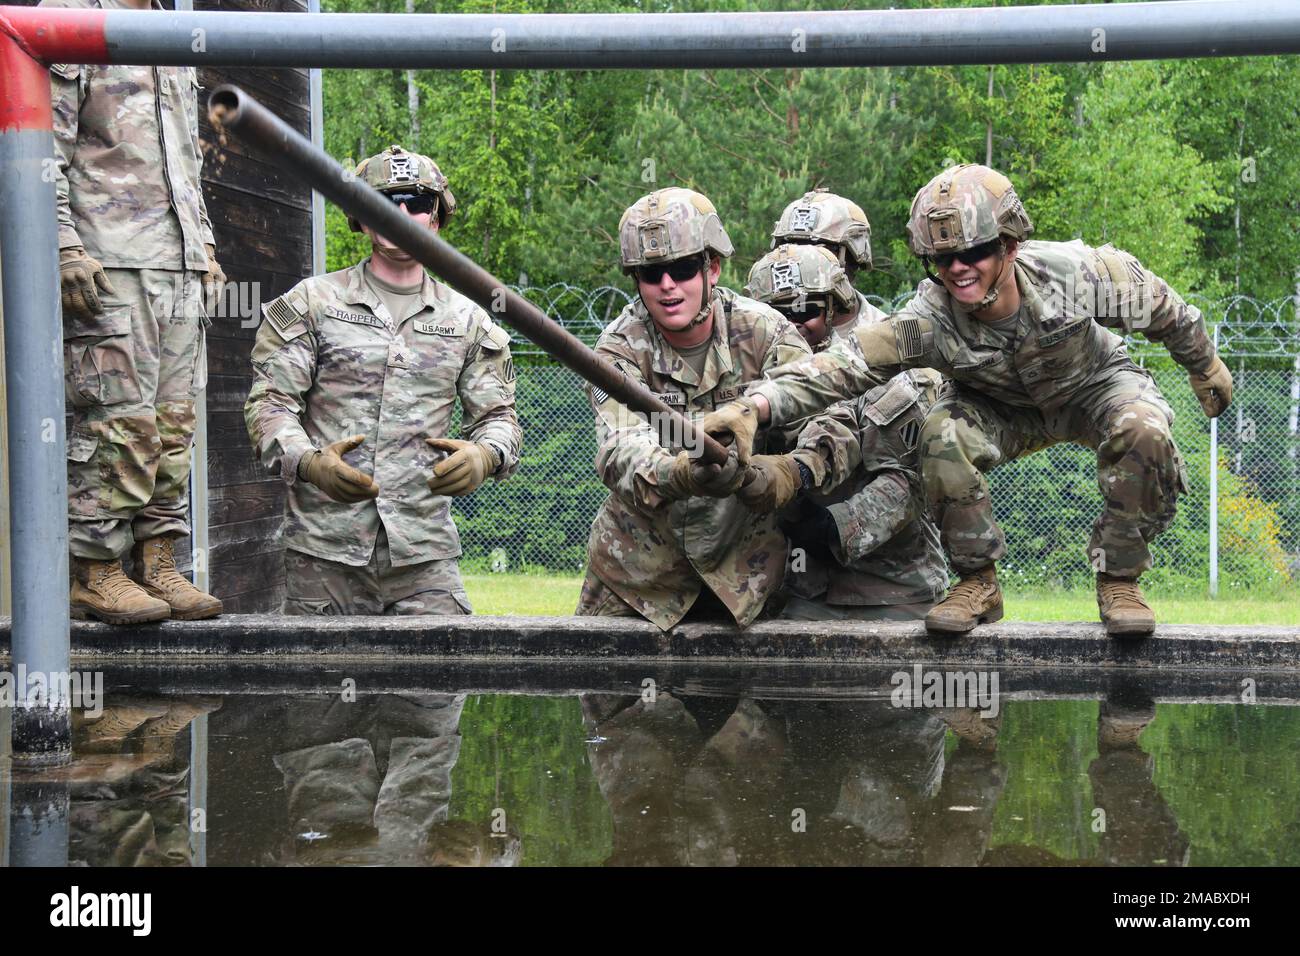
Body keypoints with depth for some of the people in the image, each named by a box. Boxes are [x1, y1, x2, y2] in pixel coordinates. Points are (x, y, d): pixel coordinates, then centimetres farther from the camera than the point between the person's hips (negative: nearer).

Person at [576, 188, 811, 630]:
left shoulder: (762, 332, -8)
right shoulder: (621, 347, -11)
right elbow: (618, 450, -27)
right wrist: (680, 475, -49)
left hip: (743, 558, 0)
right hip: (638, 566, 0)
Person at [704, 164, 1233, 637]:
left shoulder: (1075, 274, -34)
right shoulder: (930, 319, -33)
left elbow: (1165, 310, -14)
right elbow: (846, 364, -42)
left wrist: (1206, 368, 3)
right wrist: (755, 406, -58)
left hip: (1095, 385, -1)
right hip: (1002, 405, 1)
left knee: (1143, 432, -31)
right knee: (944, 437, -29)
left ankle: (1118, 579, -10)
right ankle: (978, 583, -9)